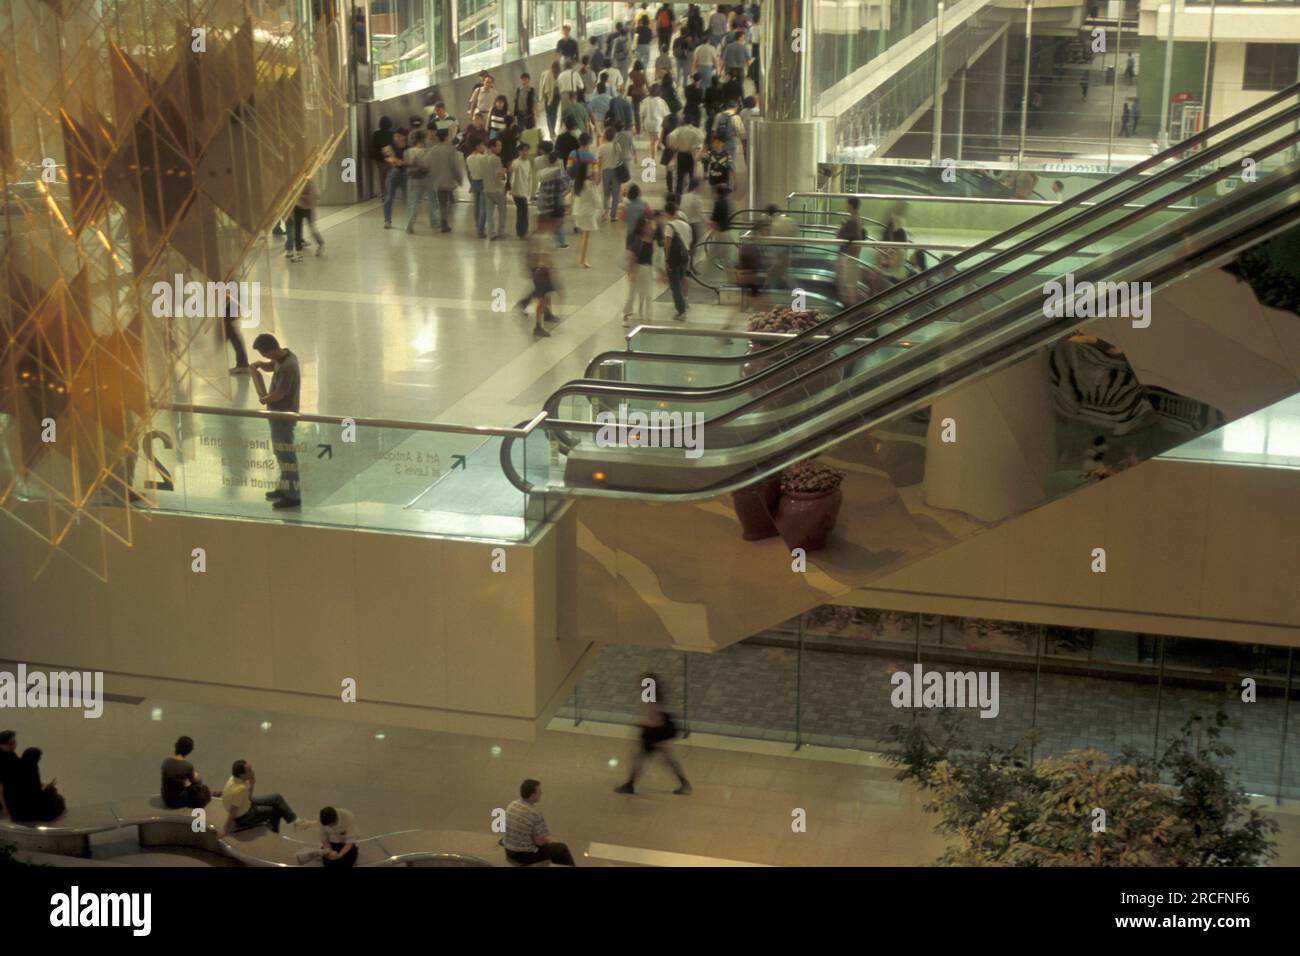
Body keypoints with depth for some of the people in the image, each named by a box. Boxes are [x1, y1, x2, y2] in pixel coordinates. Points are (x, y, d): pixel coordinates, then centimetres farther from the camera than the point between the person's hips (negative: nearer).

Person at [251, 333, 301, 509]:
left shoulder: (287, 367, -27)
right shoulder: (284, 355, 1)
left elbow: (279, 394, -25)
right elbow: (270, 366, 21)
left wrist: (264, 399, -6)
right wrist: (259, 364, -1)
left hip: (283, 415, -10)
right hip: (279, 413, 10)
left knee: (286, 454, -4)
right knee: (281, 452, 21)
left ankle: (293, 496, 0)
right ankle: (284, 488, 33)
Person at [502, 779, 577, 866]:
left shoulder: (512, 805, -2)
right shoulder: (536, 814, -25)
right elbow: (541, 841, -19)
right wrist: (549, 841, 4)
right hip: (526, 855, -7)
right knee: (562, 848, 15)